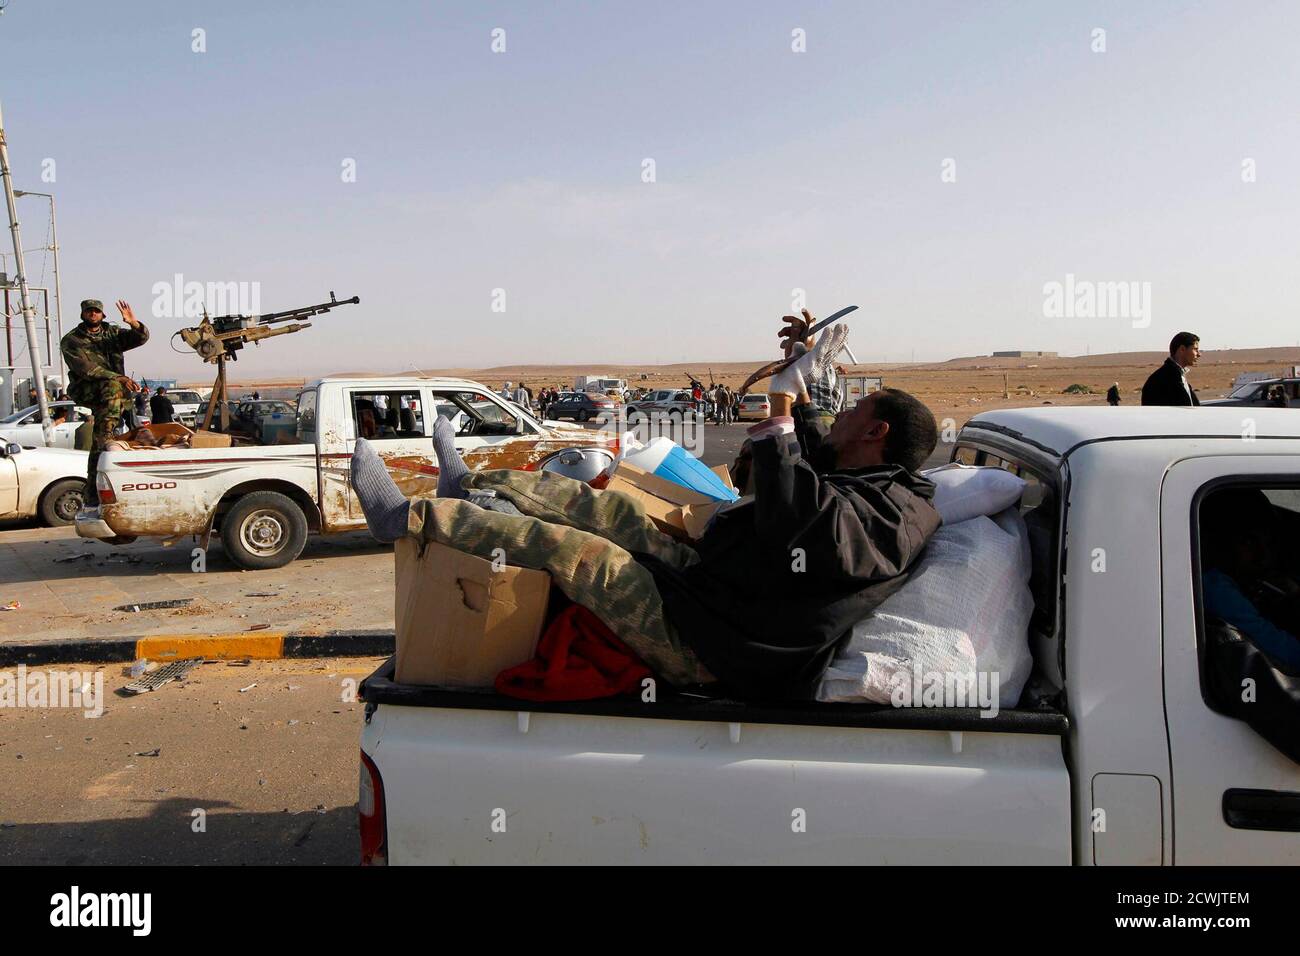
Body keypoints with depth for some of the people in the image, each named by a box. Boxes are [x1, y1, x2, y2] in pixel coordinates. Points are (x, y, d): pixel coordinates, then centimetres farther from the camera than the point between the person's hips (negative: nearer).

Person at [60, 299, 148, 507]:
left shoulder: (111, 333, 16)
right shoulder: (71, 341, 3)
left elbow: (141, 338, 1)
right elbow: (86, 369, -13)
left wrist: (134, 324, -21)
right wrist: (119, 378, -24)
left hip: (113, 389, 4)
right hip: (86, 392, -3)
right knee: (112, 386, -33)